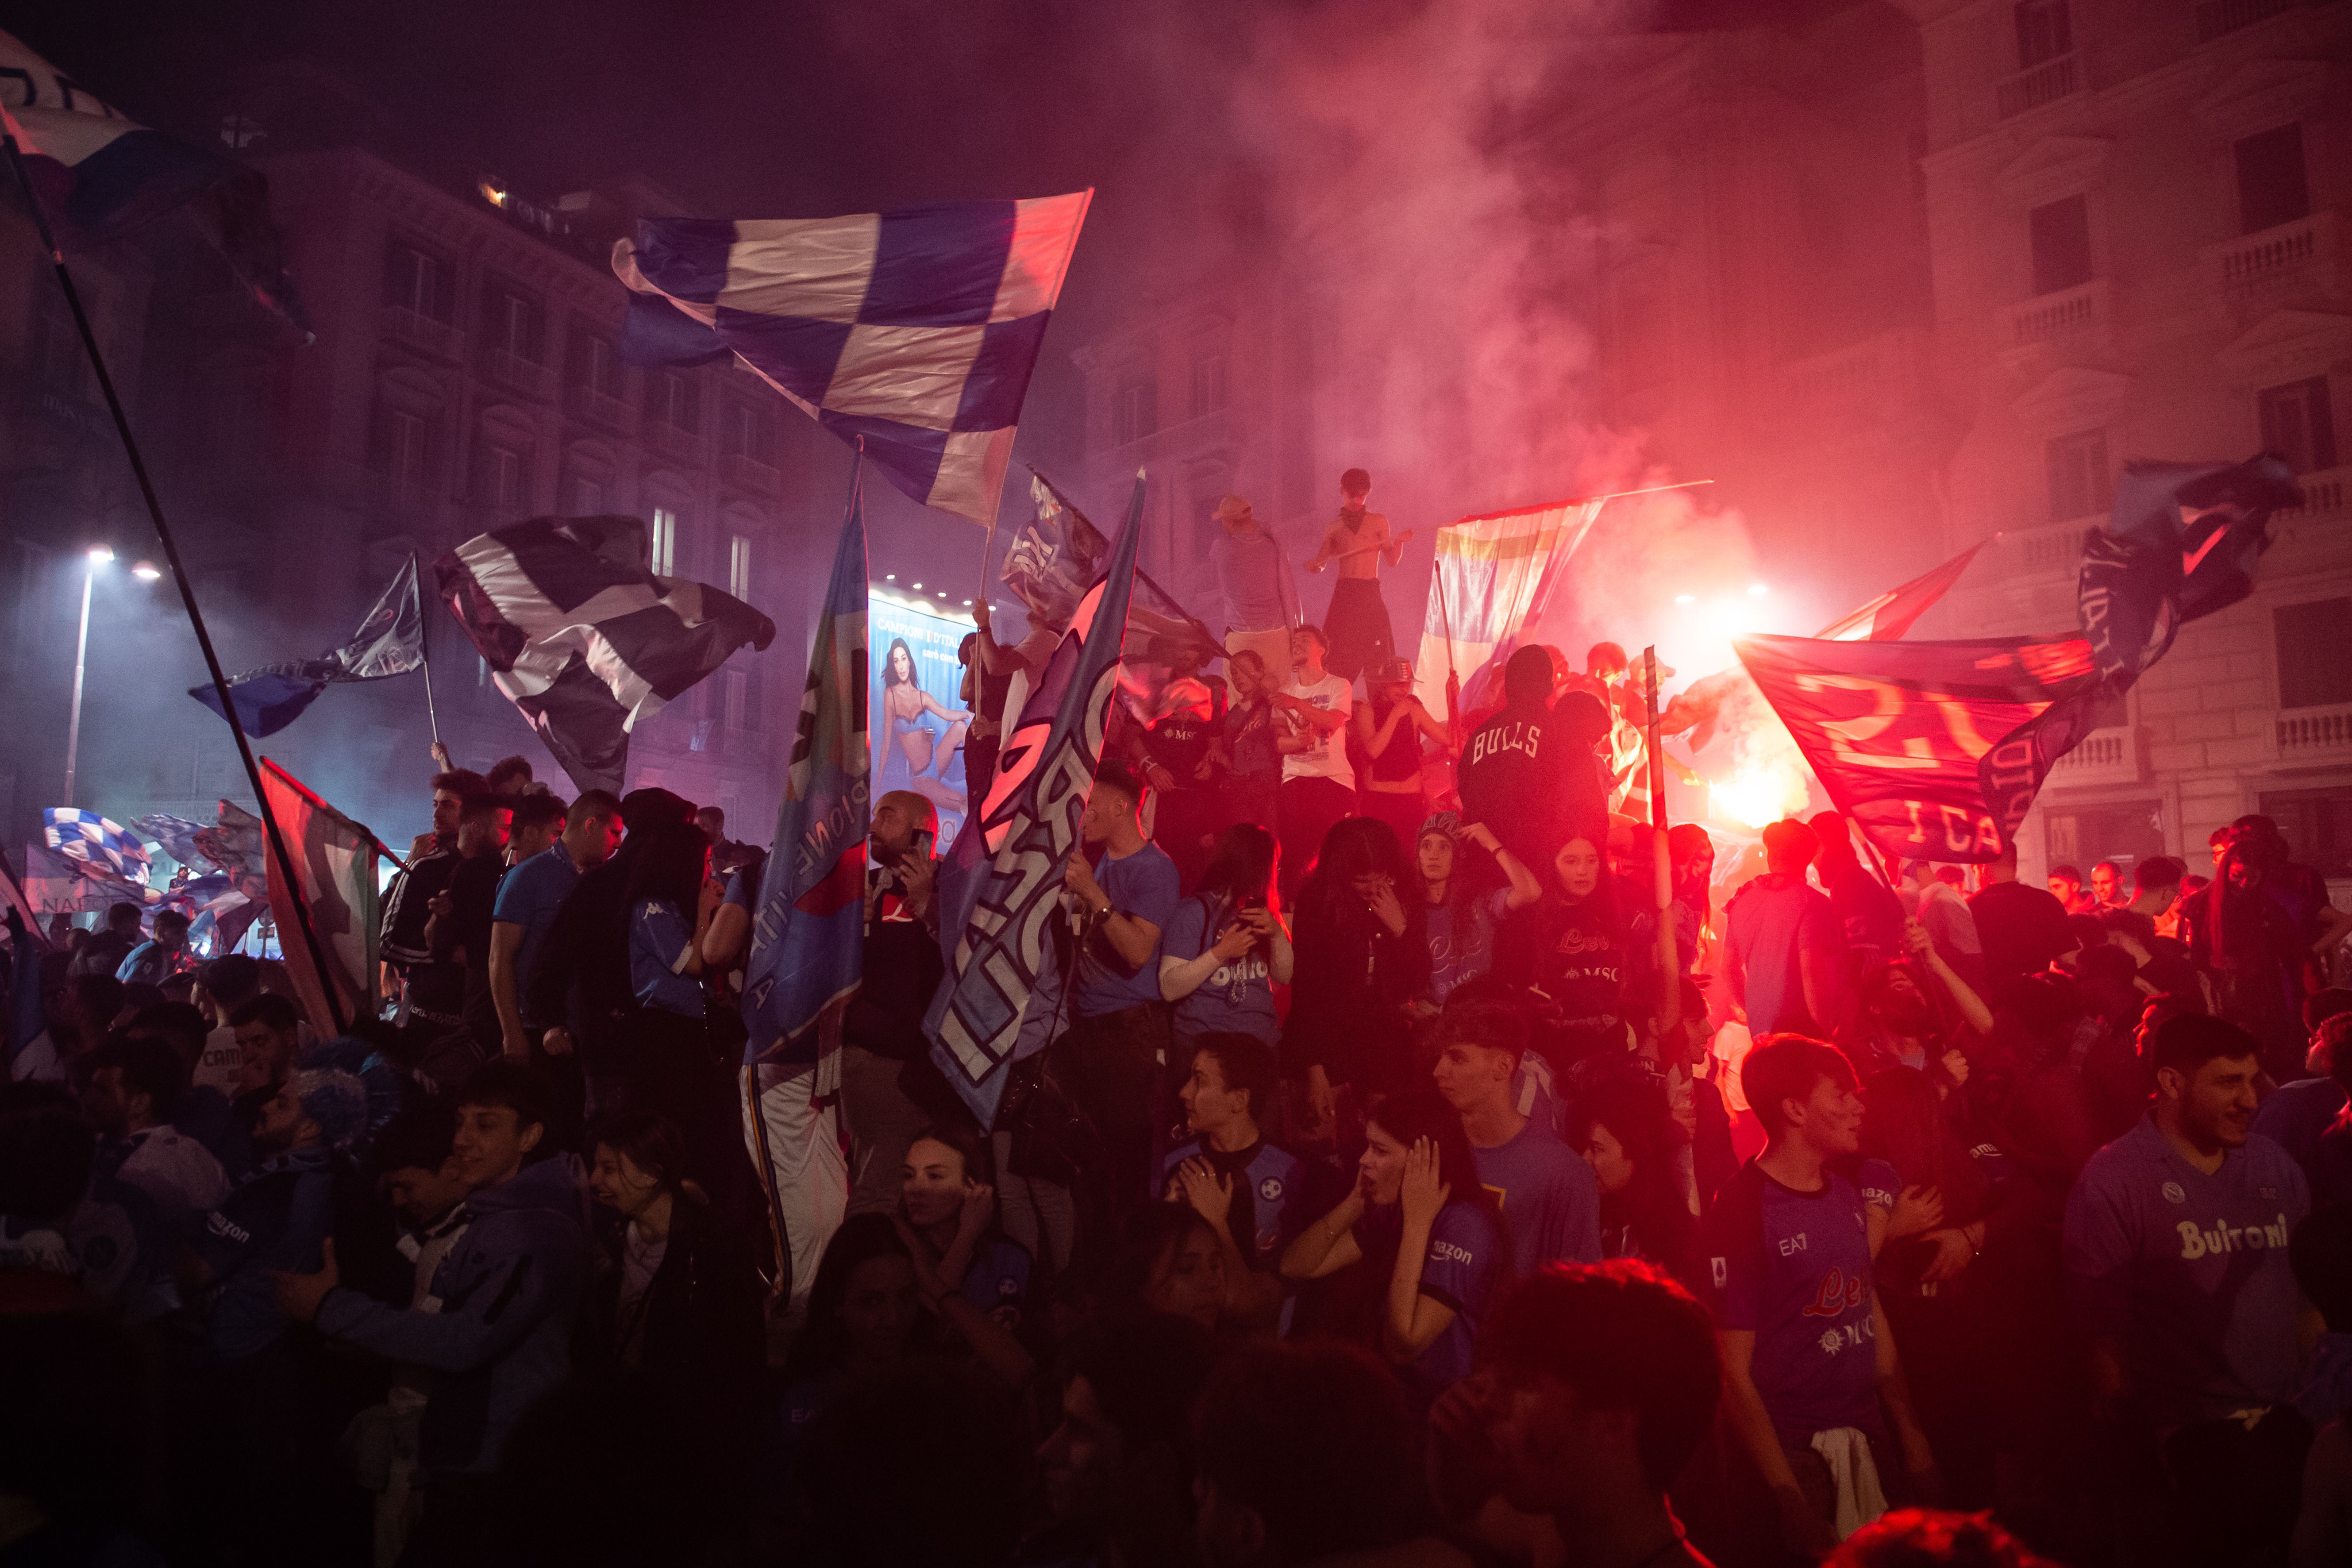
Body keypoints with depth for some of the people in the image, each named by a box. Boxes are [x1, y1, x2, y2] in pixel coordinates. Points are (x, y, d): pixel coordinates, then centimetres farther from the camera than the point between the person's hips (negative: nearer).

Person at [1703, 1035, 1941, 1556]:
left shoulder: (1845, 1194, 6)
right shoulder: (1741, 1214, -17)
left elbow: (1871, 1315, 13)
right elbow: (1733, 1371, -16)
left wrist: (1912, 1440, 9)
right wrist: (1791, 1501, -17)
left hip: (1866, 1445, 7)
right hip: (1795, 1459, -7)